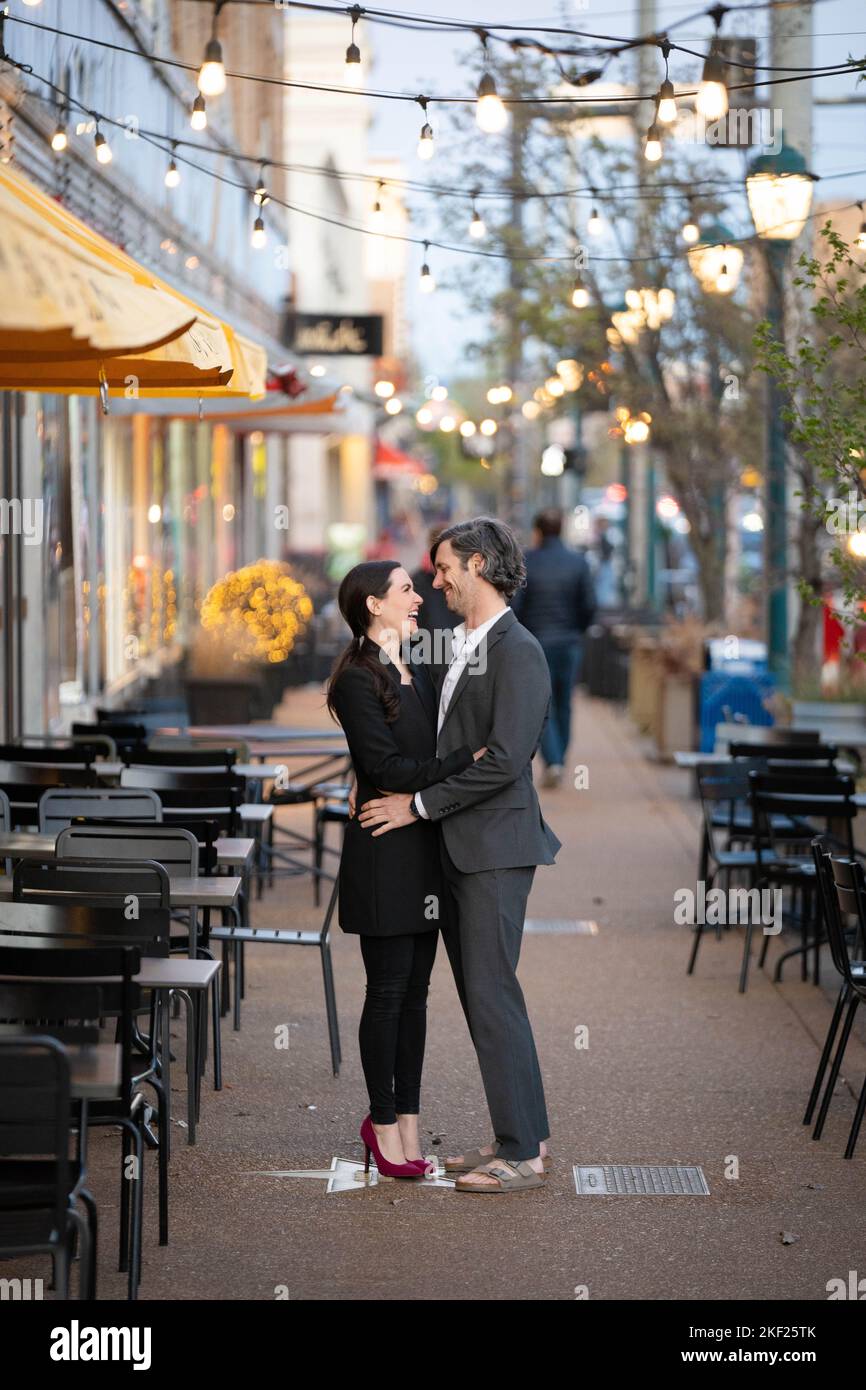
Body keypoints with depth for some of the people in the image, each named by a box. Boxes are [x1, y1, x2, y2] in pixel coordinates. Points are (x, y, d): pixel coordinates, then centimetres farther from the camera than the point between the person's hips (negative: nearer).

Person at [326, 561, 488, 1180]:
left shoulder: (420, 676, 15)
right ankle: (385, 1122, 8)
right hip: (385, 855, -8)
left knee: (415, 989, 9)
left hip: (426, 851, 8)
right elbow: (385, 767, -18)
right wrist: (468, 758, -20)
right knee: (389, 991, -1)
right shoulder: (358, 680, -11)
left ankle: (404, 1117, 15)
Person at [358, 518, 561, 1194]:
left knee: (491, 994, -8)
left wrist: (419, 805, -17)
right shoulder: (464, 650, 17)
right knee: (479, 994, 12)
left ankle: (523, 1154, -2)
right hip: (460, 851, 10)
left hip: (496, 849, -10)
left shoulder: (516, 651, -14)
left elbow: (505, 757, -22)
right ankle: (524, 1135, 19)